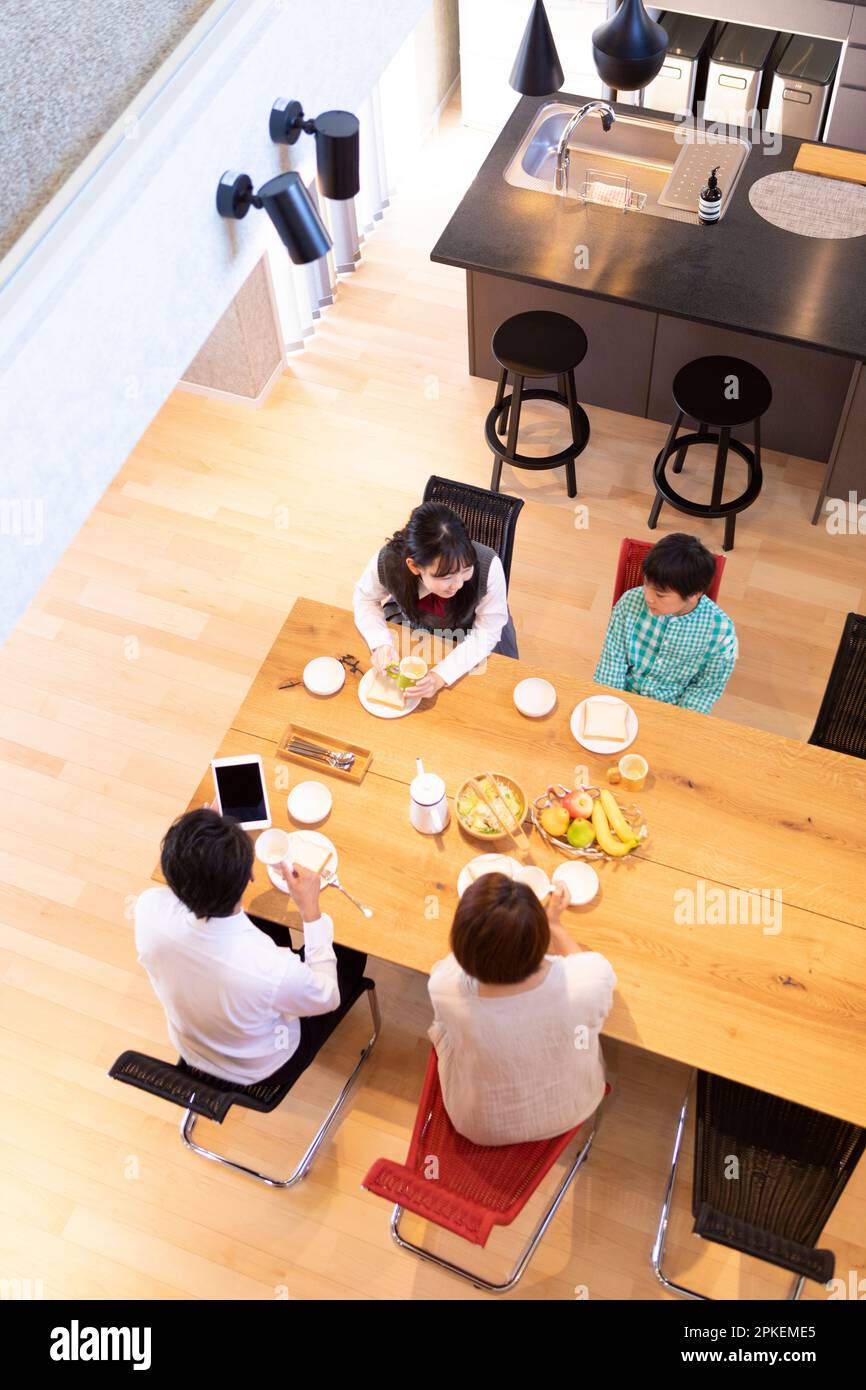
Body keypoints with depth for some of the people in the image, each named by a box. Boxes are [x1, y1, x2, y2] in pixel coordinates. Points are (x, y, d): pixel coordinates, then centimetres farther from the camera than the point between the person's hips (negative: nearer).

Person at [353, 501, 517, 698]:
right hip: (413, 626, 1)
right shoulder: (386, 563, -37)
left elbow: (486, 634, -26)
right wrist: (381, 643, -30)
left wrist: (440, 677, -39)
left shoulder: (488, 566, -42)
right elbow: (365, 597, -11)